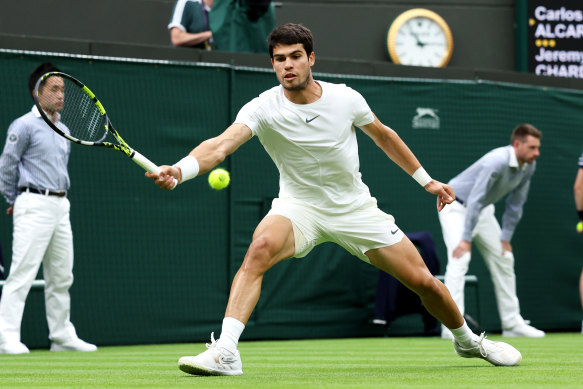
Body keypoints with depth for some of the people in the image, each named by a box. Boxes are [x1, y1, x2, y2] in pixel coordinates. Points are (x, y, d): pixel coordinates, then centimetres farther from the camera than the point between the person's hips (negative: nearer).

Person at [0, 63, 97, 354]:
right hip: (34, 206, -8)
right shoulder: (24, 125, -7)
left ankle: (62, 336, 18)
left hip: (60, 206, 8)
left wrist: (58, 199, 18)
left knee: (61, 276, 10)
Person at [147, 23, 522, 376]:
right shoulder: (264, 108, -20)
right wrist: (180, 170, -57)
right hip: (298, 207, -2)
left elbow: (383, 135, 8)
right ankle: (225, 352, -38)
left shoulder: (346, 99, -12)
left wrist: (426, 179, 14)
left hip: (356, 209, 2)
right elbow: (221, 145, -37)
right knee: (260, 247, -35)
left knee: (425, 282, 2)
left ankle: (467, 339, 33)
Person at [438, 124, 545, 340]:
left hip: (483, 210, 9)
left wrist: (505, 237, 2)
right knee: (460, 259, -23)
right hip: (457, 207, -9)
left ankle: (512, 323, 15)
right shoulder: (497, 162, -34)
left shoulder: (528, 167, -8)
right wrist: (466, 239, -36)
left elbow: (515, 204, 3)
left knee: (504, 259, 9)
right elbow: (474, 200, -36)